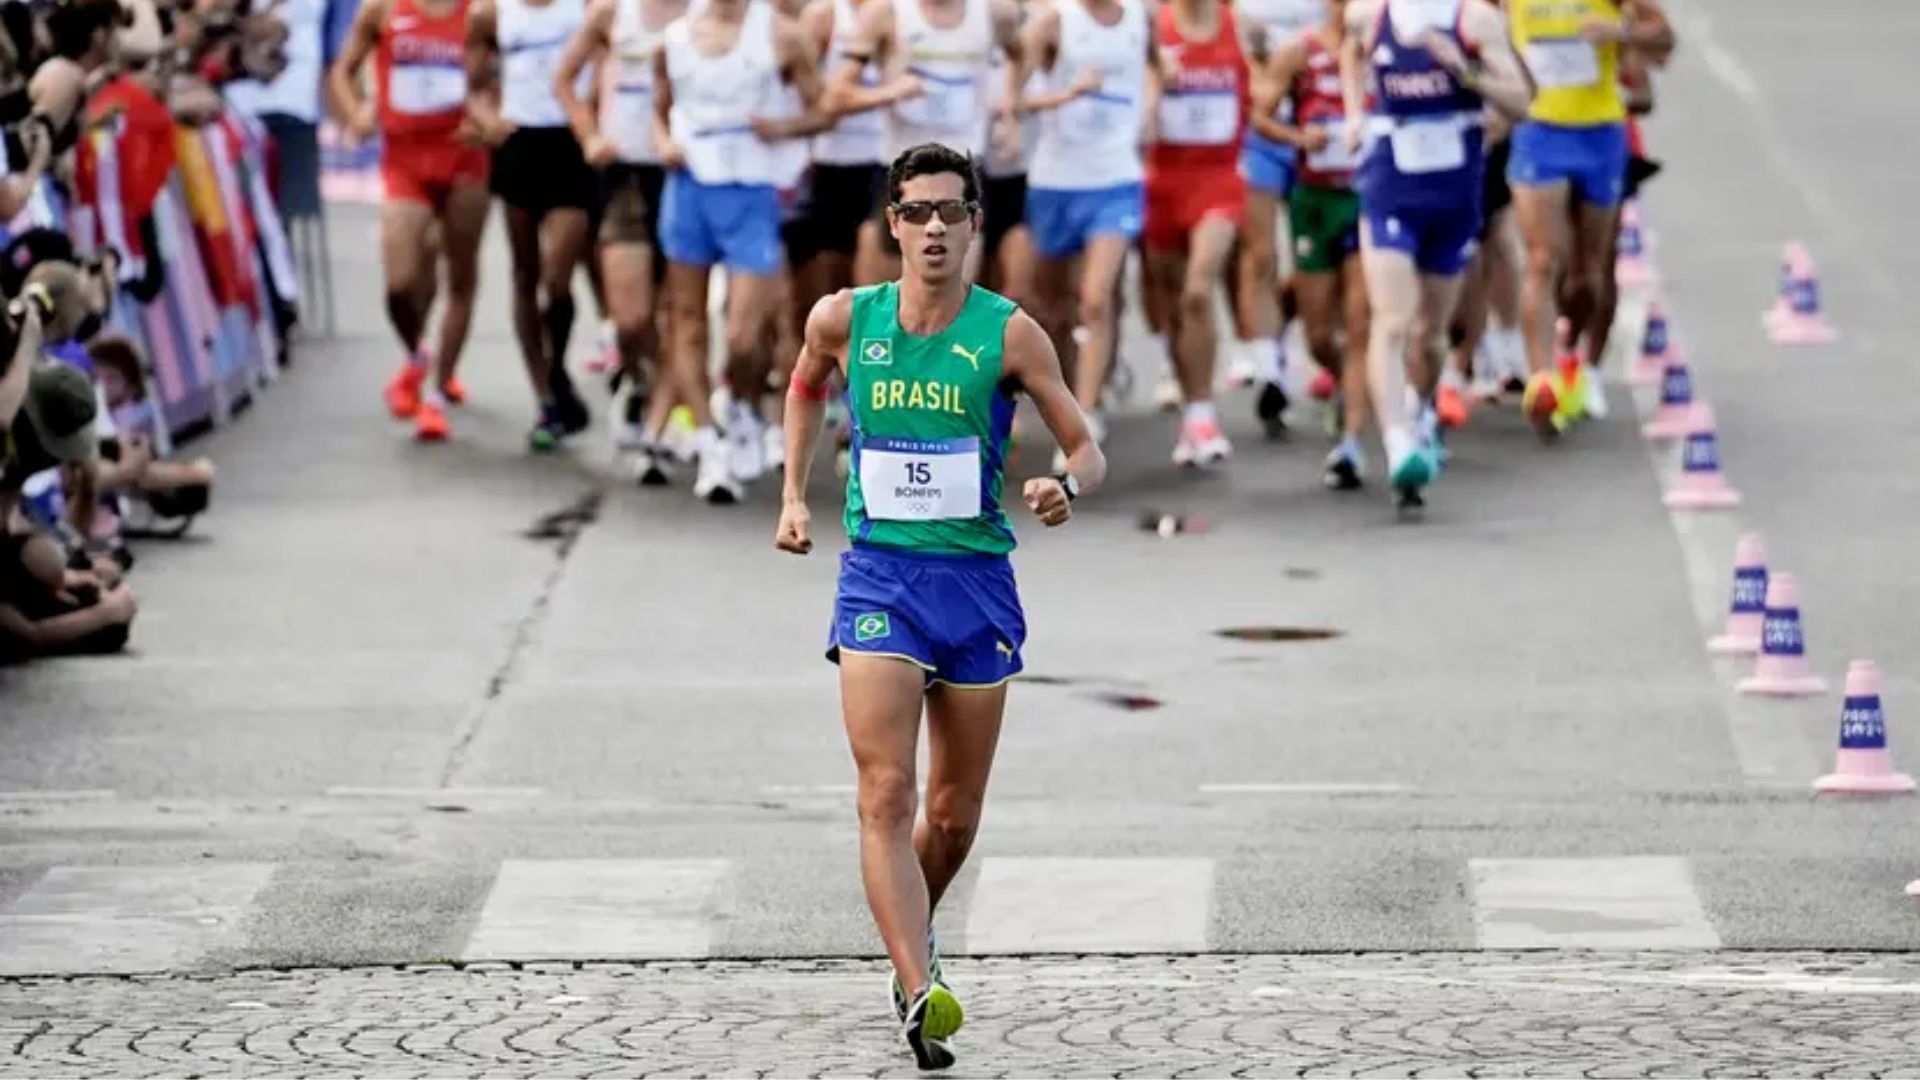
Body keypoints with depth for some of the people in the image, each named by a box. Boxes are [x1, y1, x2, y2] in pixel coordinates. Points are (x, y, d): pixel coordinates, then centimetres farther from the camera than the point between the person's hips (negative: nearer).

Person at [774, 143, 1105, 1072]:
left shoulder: (1009, 333, -4)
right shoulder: (843, 319, 0)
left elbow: (1087, 449, -1)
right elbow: (805, 387, 23)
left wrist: (1066, 486, -23)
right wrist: (794, 495, 17)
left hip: (977, 579, 0)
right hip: (878, 576, 0)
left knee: (955, 815, 10)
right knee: (885, 797, -17)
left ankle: (912, 932, 41)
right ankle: (920, 996, -27)